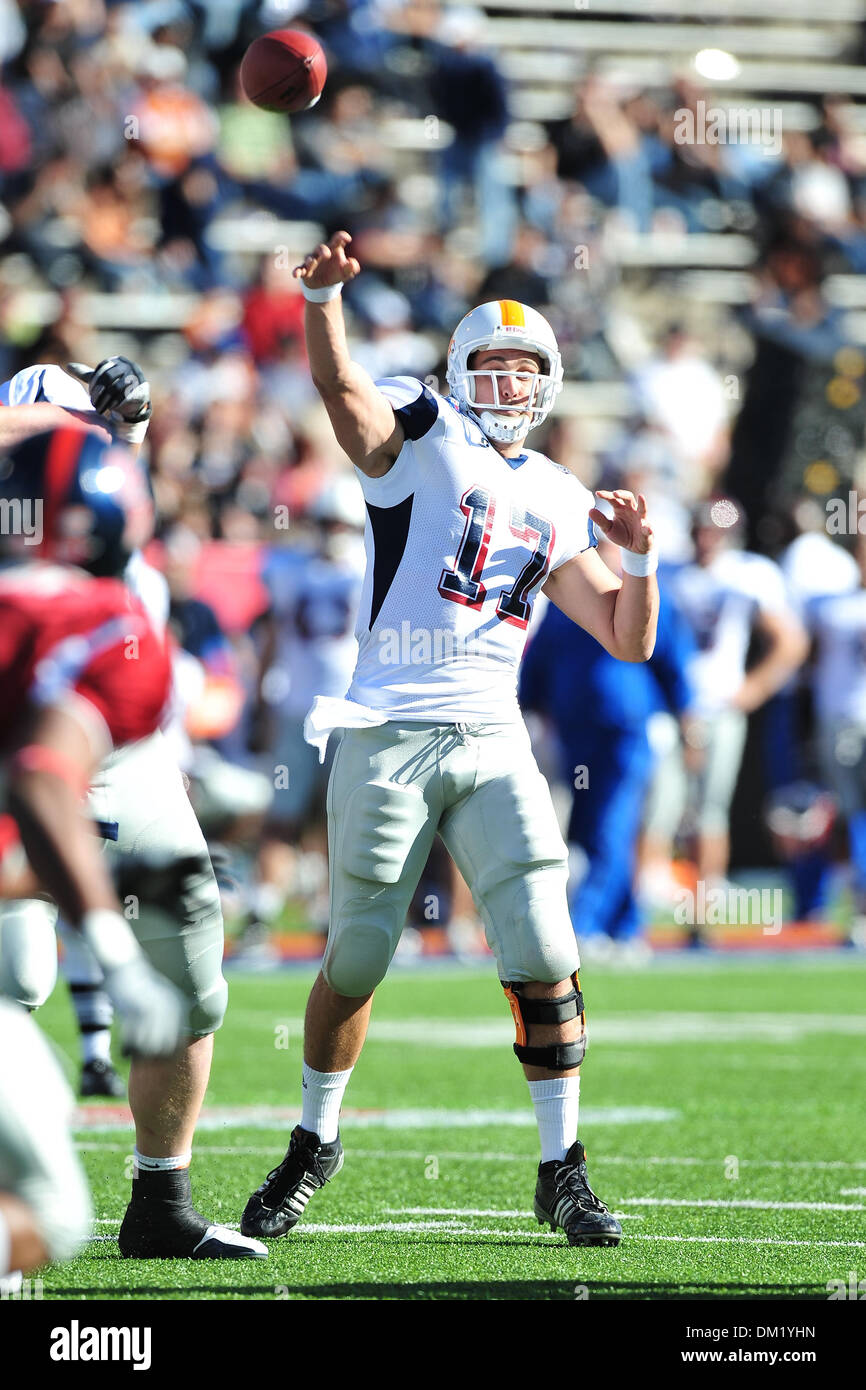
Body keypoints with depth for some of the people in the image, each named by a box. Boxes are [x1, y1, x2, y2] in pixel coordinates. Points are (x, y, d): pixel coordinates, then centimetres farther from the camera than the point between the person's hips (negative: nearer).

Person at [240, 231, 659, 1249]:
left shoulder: (559, 502, 16)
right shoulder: (422, 438, 2)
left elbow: (628, 641, 19)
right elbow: (341, 389, -21)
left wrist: (638, 556, 0)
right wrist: (322, 297, -40)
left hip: (493, 744, 4)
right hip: (389, 738, -4)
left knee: (543, 955, -6)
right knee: (355, 960, 4)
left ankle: (562, 1171, 3)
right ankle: (314, 1143, 25)